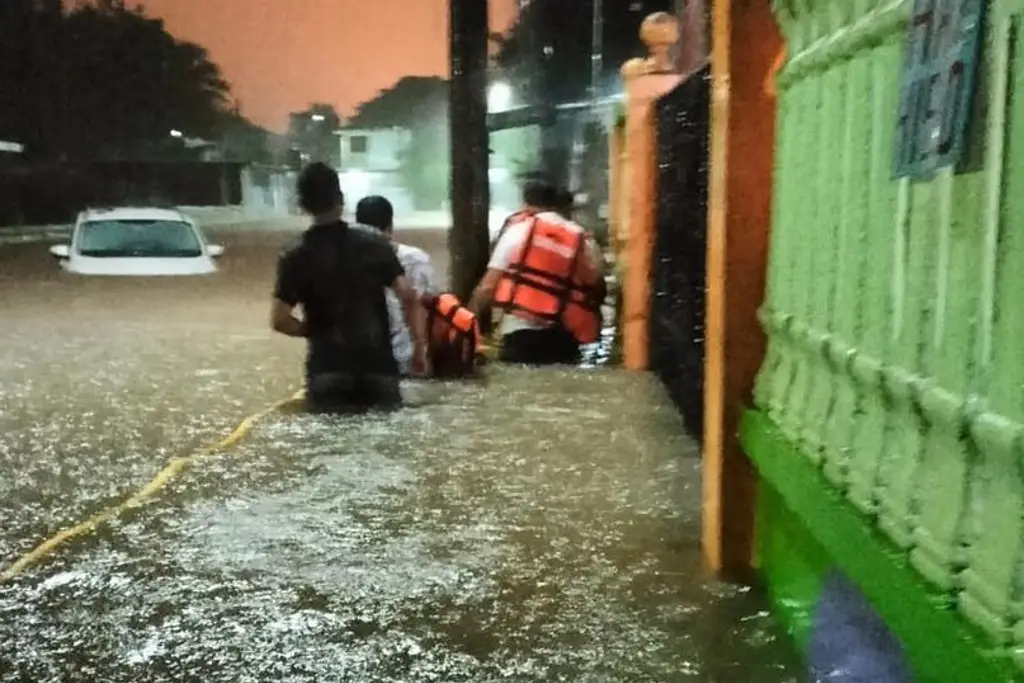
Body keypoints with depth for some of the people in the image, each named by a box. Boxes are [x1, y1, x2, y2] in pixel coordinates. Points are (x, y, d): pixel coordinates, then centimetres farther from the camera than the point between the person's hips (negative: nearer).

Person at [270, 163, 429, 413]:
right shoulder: (375, 243, 0)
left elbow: (279, 320, -7)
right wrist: (419, 349, 2)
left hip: (328, 372, -1)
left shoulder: (296, 258, -3)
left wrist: (314, 331, 11)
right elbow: (409, 298, -6)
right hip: (378, 366, 1)